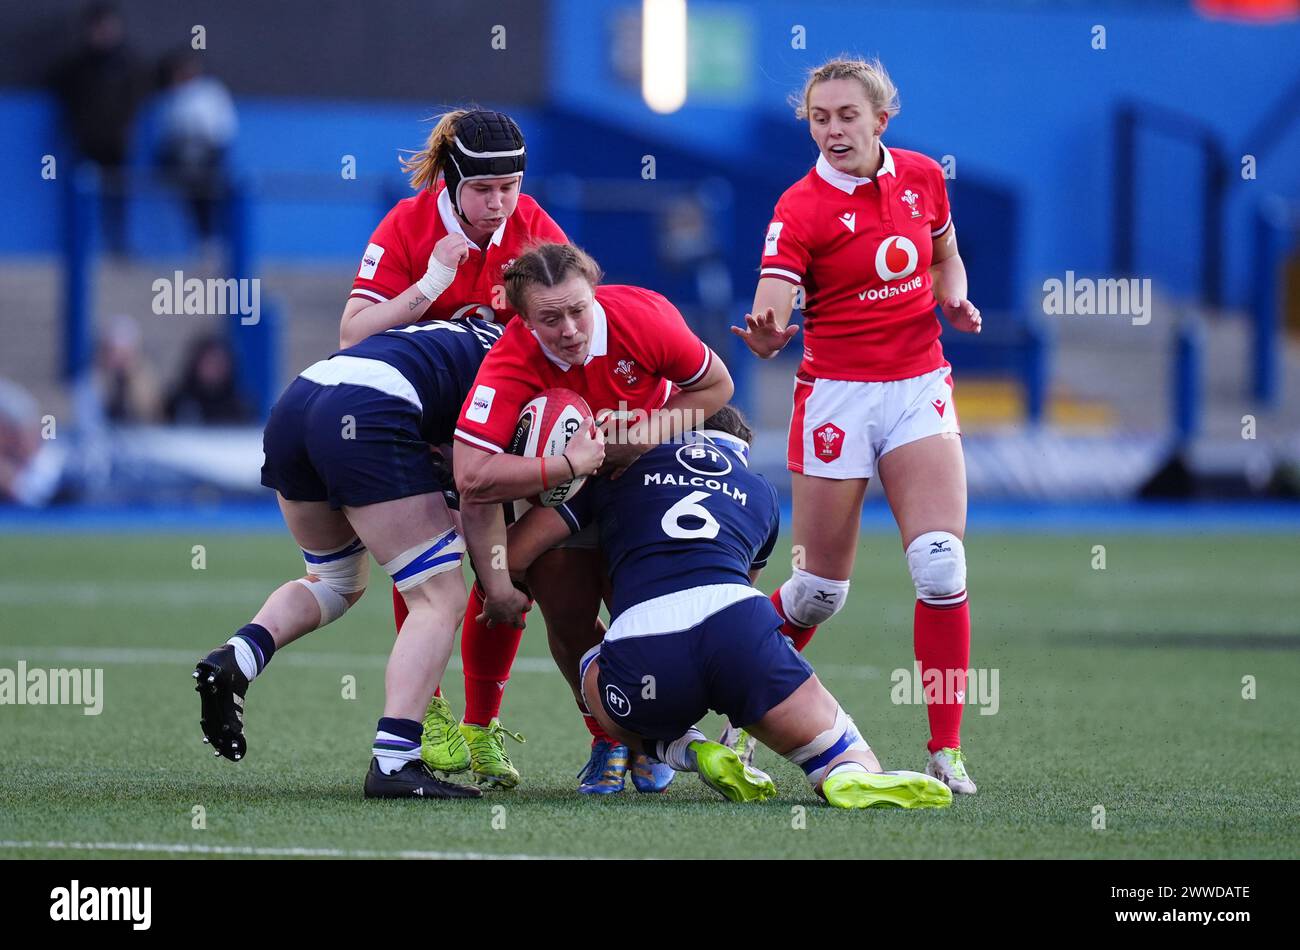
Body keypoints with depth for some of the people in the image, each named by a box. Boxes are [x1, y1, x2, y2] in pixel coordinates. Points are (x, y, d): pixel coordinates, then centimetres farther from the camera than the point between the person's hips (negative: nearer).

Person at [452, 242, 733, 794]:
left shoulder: (642, 316, -31)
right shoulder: (511, 365, -36)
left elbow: (715, 386, -14)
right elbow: (473, 477, -45)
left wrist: (650, 434, -27)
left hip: (650, 459, 1)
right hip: (550, 474, 0)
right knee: (567, 611, -12)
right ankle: (607, 740, 12)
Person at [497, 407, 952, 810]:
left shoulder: (620, 467, 27)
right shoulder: (759, 492, 33)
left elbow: (514, 553, 22)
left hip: (642, 655, 0)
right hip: (739, 624, 0)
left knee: (594, 670, 36)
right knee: (846, 760, 12)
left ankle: (685, 749, 7)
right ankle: (858, 778, -28)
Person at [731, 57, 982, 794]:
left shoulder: (922, 177, 2)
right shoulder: (802, 209, -12)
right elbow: (771, 317, -22)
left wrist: (956, 300, 0)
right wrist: (766, 336, -45)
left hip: (919, 388, 3)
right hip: (837, 396, -3)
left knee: (942, 567, -13)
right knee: (821, 591, 2)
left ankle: (947, 750, -5)